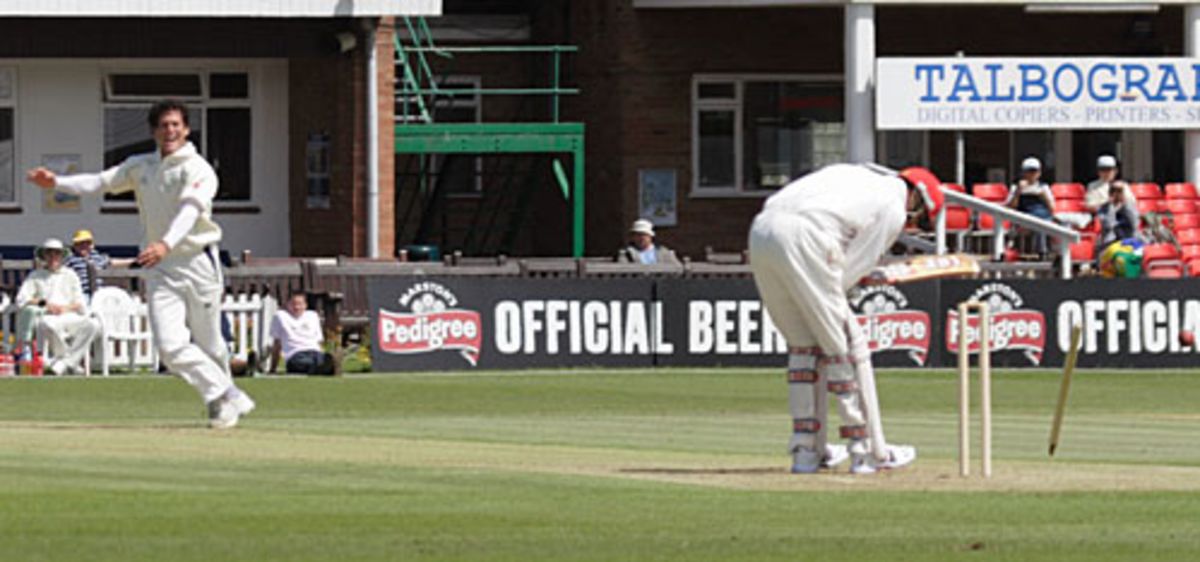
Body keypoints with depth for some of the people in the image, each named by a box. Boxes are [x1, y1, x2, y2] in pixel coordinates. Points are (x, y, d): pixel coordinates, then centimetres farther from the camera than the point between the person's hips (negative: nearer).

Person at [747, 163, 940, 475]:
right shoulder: (894, 209, 10)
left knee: (803, 344, 19)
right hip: (803, 239, -8)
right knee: (846, 344, 4)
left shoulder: (852, 174, 32)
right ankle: (870, 451, 8)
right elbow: (852, 267, 3)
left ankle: (806, 450, 20)